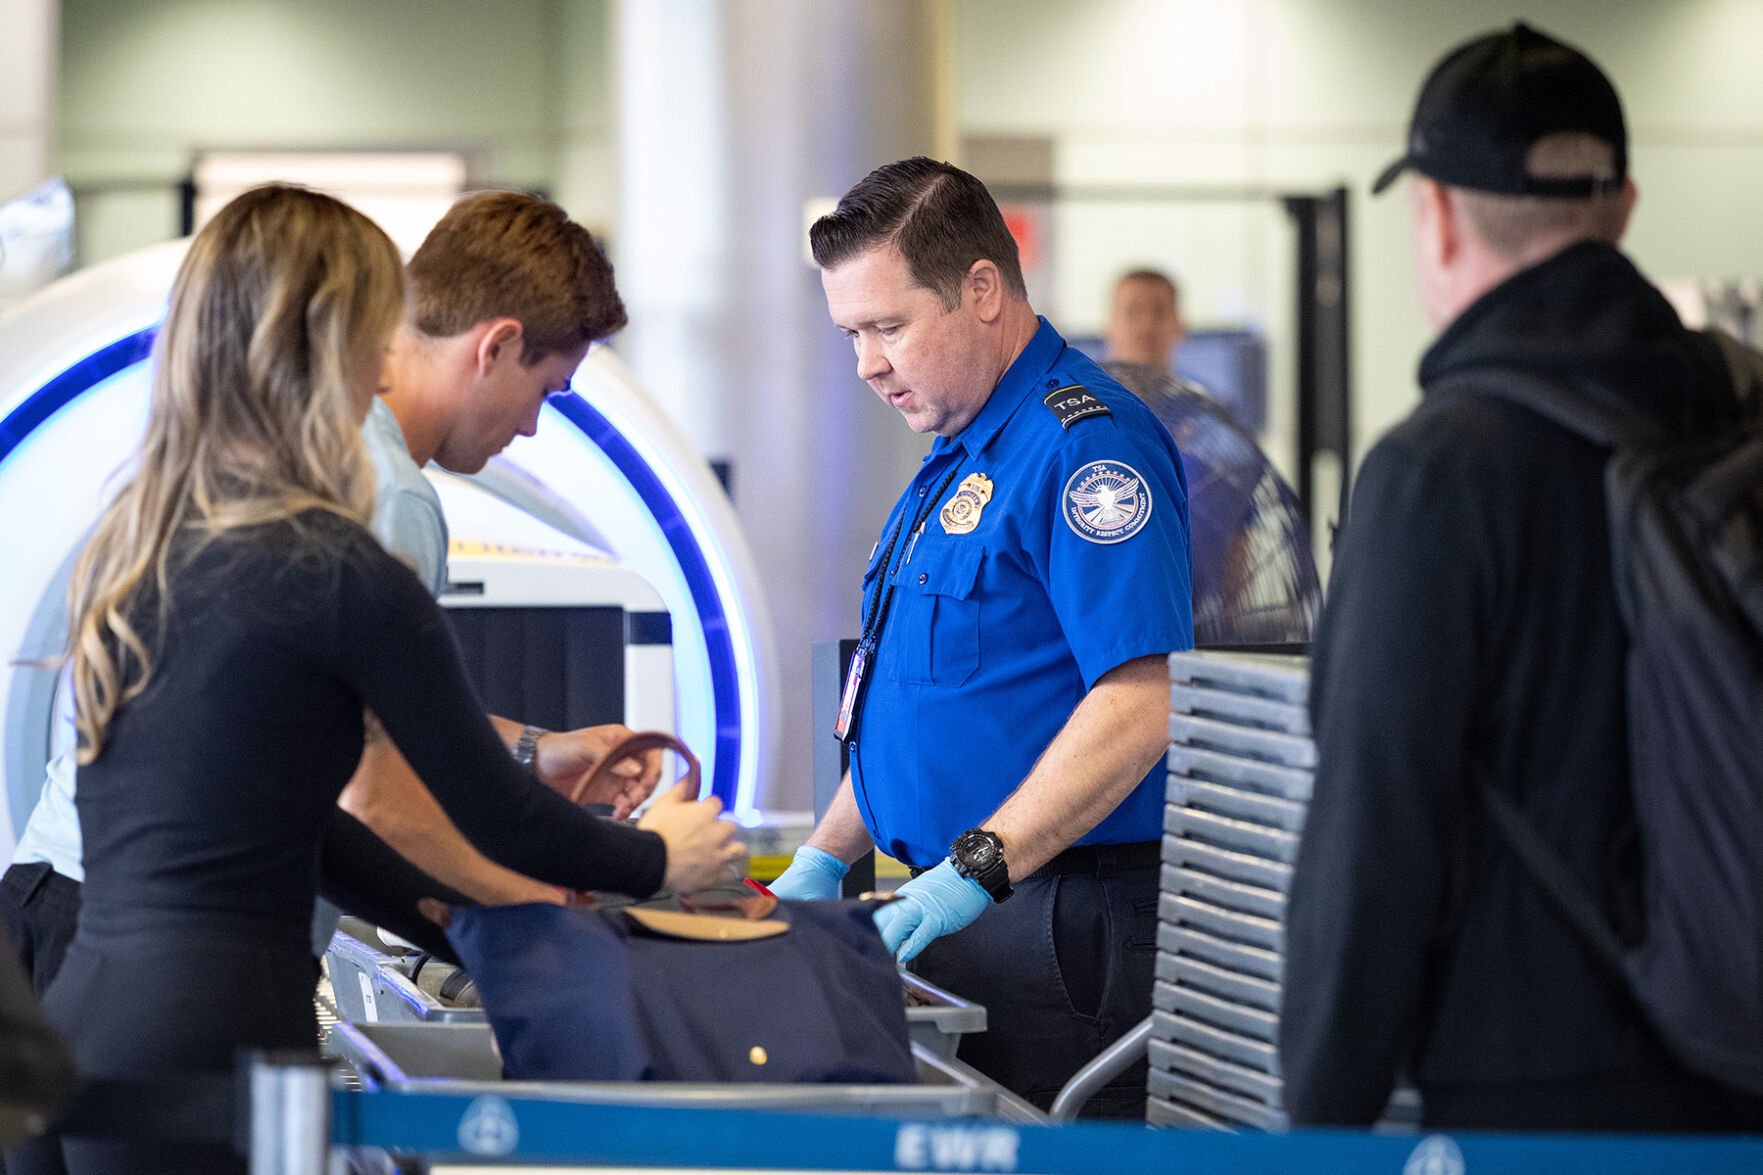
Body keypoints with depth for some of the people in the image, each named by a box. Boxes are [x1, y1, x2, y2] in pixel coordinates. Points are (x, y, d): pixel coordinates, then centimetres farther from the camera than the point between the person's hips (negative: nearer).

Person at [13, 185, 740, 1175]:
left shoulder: (125, 550, 13)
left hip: (78, 1017, 8)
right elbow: (500, 816, 0)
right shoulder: (339, 573, -10)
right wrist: (659, 858, 19)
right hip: (206, 1044, -8)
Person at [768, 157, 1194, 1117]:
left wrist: (977, 867, -26)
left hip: (1058, 927, -9)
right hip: (956, 910, 9)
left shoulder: (1084, 443, -13)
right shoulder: (955, 460, 20)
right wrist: (826, 859, 18)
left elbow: (1140, 701, -23)